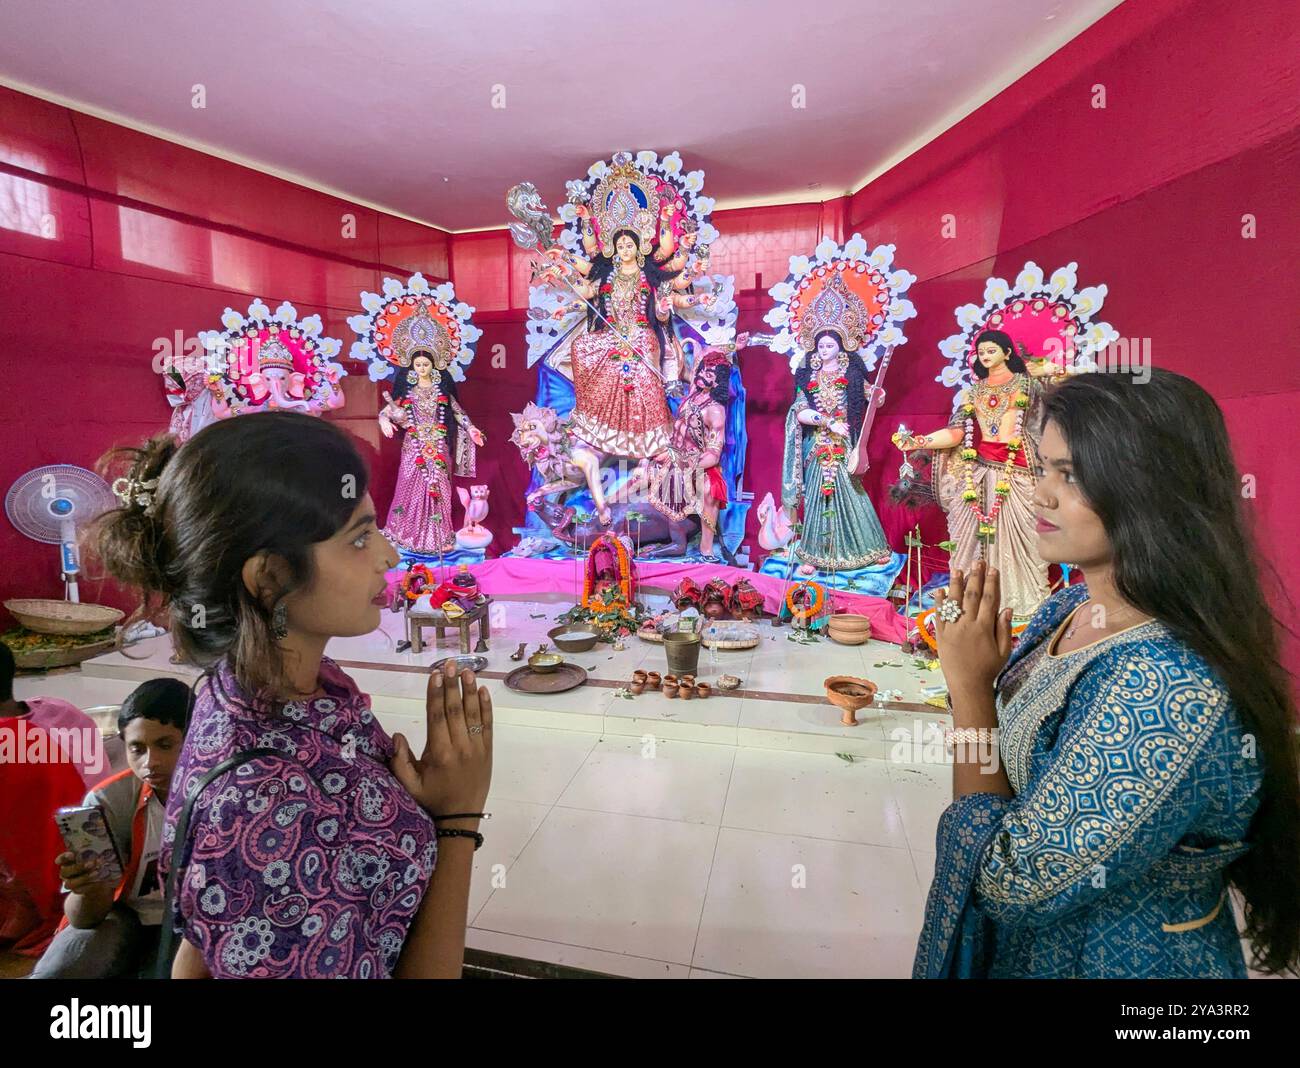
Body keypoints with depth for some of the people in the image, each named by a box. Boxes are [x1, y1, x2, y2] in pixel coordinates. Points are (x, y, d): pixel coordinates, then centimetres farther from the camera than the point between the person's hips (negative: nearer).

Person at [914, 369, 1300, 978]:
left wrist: (969, 687, -25)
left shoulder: (1173, 690, -33)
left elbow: (1012, 883, -28)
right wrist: (973, 679, -13)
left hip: (1110, 960, -7)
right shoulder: (1073, 606, -8)